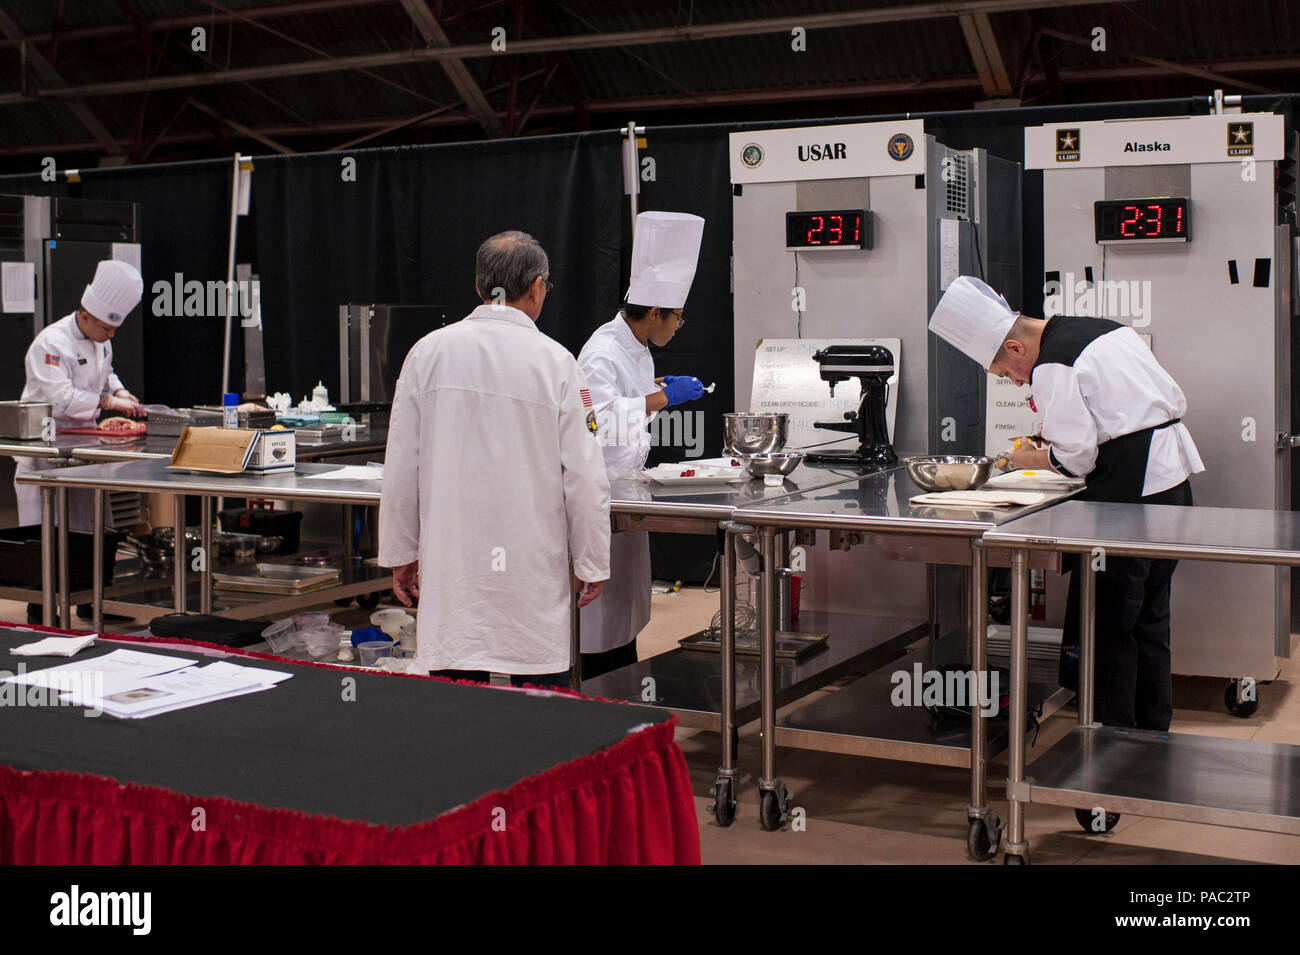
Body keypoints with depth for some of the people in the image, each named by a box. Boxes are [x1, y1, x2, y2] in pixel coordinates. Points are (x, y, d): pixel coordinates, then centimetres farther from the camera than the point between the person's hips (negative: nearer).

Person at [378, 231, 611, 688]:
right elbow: (584, 477, -4)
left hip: (451, 561, 2)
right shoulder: (555, 362, -6)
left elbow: (401, 467, 4)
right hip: (533, 570, -2)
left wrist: (400, 552, 14)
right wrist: (591, 562, 7)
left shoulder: (428, 352, 0)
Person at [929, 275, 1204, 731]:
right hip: (1174, 476, 10)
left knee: (1107, 625, 0)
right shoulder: (1110, 330, 15)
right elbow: (1175, 400, 18)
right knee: (1150, 617, 18)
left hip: (1130, 493, -9)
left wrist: (1031, 459, 5)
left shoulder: (1052, 368, -12)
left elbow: (1077, 457, -15)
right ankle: (1154, 732, 26)